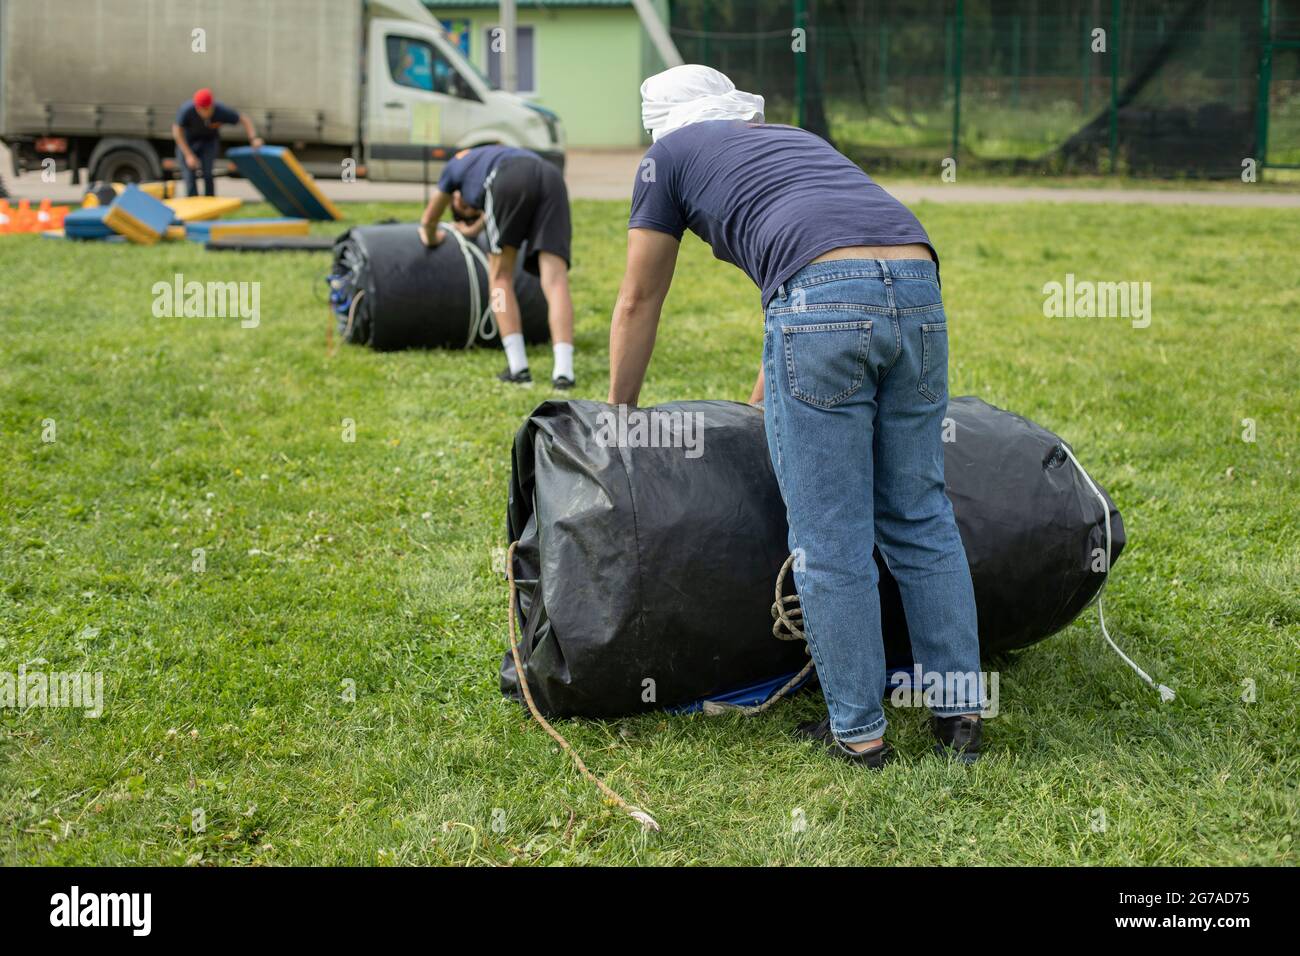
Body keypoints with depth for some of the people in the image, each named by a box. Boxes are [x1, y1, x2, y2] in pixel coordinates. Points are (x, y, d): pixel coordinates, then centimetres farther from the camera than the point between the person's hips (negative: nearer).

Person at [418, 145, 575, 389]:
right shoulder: (500, 156, 48)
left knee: (500, 277, 9)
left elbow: (429, 220, 47)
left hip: (510, 181, -4)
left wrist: (431, 238, 67)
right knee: (555, 280, -6)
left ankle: (518, 367, -2)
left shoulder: (457, 162, 36)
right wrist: (474, 229, 85)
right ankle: (563, 370, -21)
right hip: (551, 178, 4)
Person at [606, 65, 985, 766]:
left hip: (825, 295, -6)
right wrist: (762, 406, 58)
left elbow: (638, 303, 28)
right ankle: (959, 710, 20)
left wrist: (618, 414, 41)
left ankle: (858, 732, 11)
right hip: (919, 288, 6)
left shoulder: (670, 154, 22)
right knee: (919, 517, 16)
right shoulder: (797, 141, 38)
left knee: (830, 539, 3)